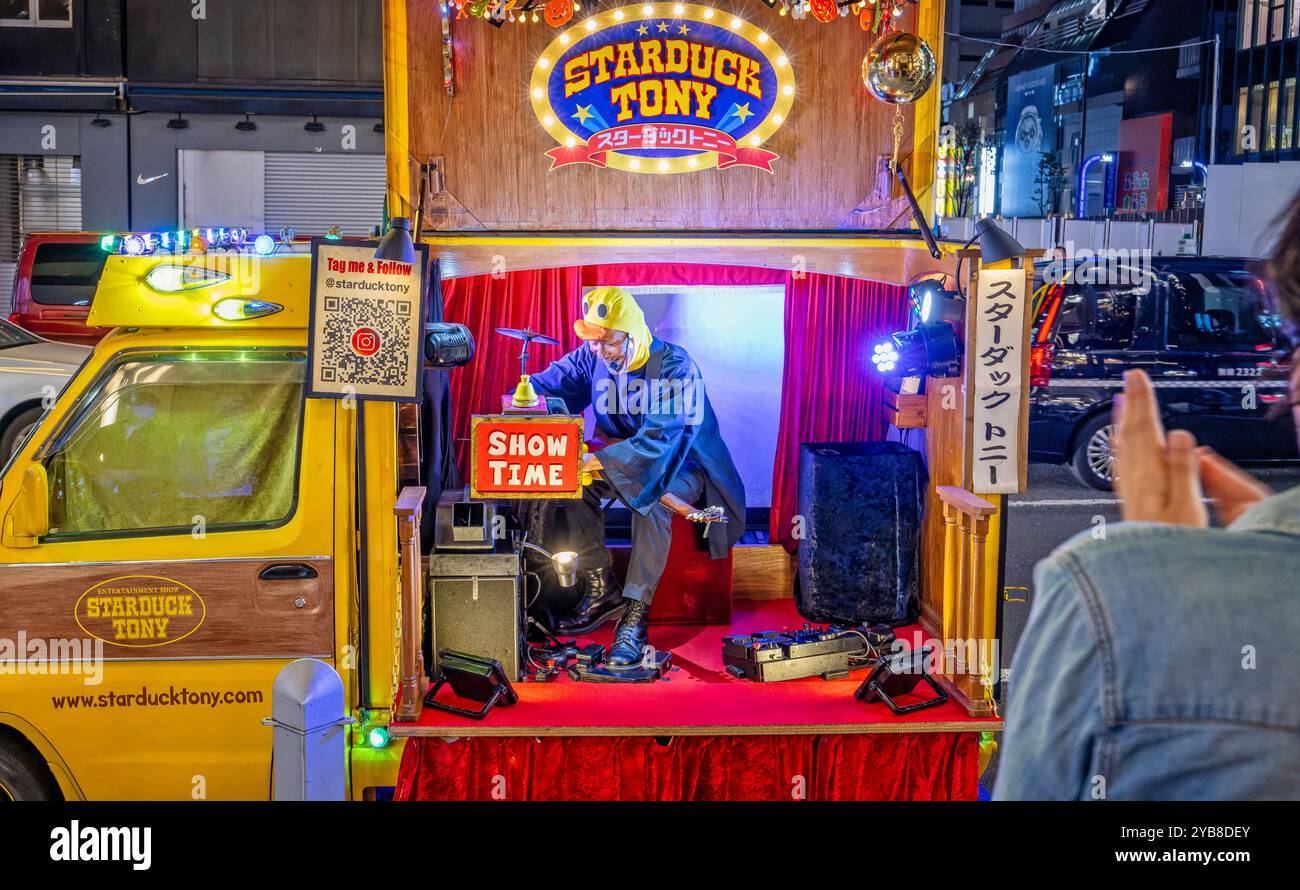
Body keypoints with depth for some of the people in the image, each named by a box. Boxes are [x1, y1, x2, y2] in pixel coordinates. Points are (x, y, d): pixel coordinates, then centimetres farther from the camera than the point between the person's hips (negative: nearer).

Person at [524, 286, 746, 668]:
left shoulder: (674, 367, -24)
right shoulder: (592, 358, -3)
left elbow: (659, 440, -35)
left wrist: (597, 461, -43)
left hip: (681, 464, -6)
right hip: (616, 457, 6)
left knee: (651, 503, -37)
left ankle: (634, 616, -34)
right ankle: (602, 590, -9)